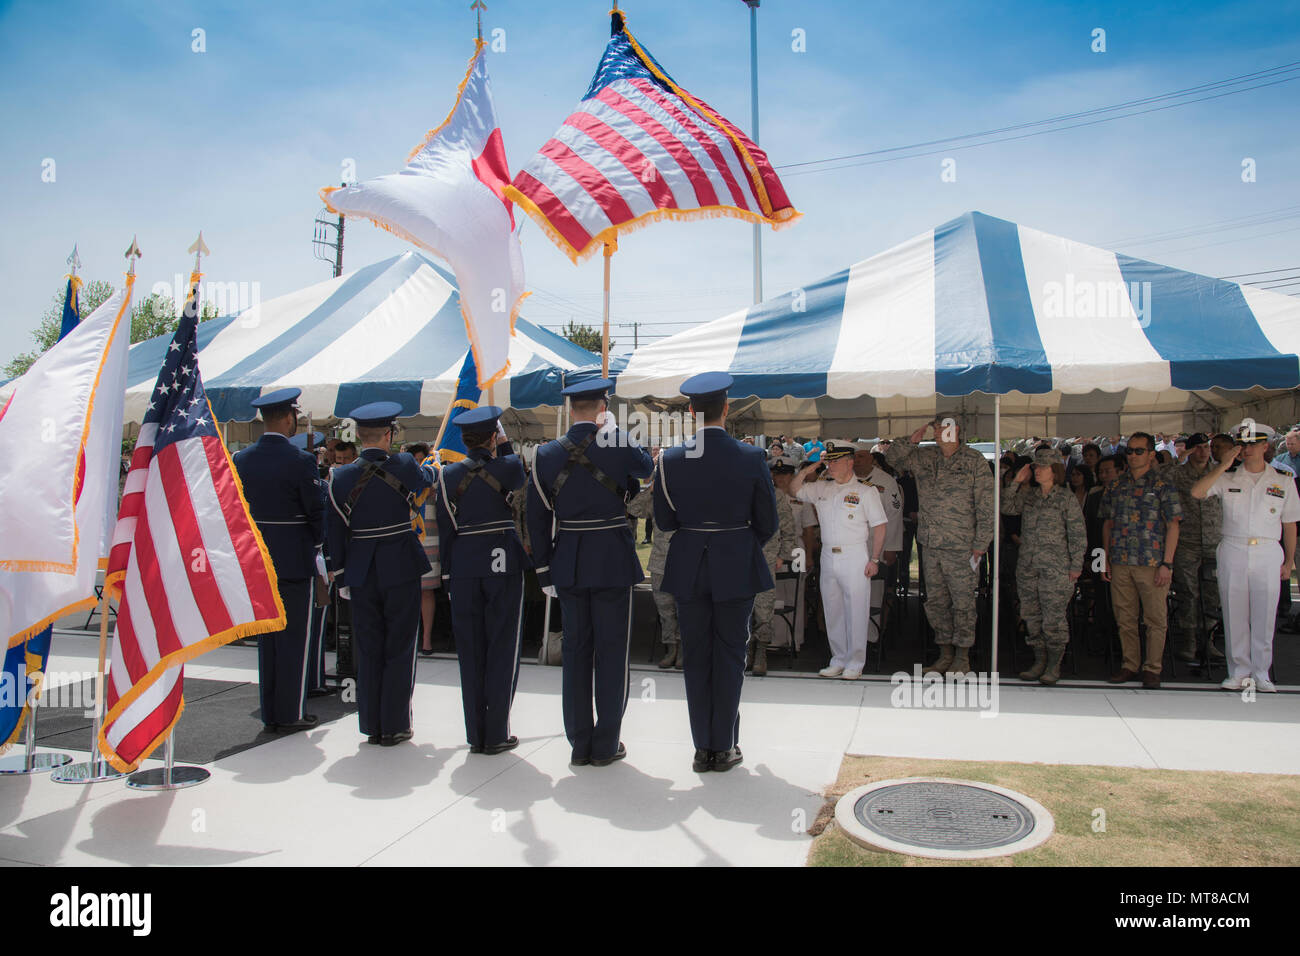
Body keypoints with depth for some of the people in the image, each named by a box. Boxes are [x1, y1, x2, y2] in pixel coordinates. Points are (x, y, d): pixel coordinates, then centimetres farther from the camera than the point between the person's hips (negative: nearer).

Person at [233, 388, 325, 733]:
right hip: (293, 559, -6)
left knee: (267, 639, 13)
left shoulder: (240, 459, 4)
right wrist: (315, 541, 10)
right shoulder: (300, 461, -13)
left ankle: (269, 714, 19)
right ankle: (290, 714, 9)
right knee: (294, 638, 3)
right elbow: (317, 511, -9)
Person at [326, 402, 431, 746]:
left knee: (368, 650, 11)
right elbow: (428, 487, 12)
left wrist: (340, 576, 12)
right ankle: (394, 726, 10)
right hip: (401, 568, -3)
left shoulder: (341, 477, -2)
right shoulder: (404, 466, -9)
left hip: (361, 572, 3)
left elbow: (336, 531, 3)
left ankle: (372, 725, 18)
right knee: (399, 649, 6)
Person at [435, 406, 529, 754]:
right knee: (502, 648, 5)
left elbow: (445, 528, 4)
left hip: (463, 567, 3)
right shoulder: (508, 467, -7)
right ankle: (497, 735, 8)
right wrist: (504, 445, 16)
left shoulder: (447, 474, 2)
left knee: (470, 651, 9)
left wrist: (448, 574, 11)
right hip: (503, 563, -3)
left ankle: (476, 735, 15)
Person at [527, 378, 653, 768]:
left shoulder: (547, 454, 1)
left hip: (568, 562, 3)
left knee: (575, 650, 11)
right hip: (612, 560, -3)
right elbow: (647, 466, 14)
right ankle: (605, 745, 12)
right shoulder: (619, 447, -9)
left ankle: (579, 743, 18)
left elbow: (538, 517, 3)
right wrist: (615, 432, 18)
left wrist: (544, 570, 9)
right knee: (611, 651, 5)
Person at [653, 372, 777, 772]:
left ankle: (703, 747, 17)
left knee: (696, 657, 11)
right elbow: (767, 523, -2)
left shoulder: (671, 460, -7)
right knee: (730, 656, 10)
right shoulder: (752, 458, -10)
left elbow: (664, 520, 1)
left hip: (689, 568, 1)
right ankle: (724, 747, 16)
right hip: (736, 566, -1)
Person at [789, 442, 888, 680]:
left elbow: (880, 526, -2)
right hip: (828, 556, 5)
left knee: (856, 611, -2)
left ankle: (855, 662, 8)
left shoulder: (865, 491, -2)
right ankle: (838, 660, 20)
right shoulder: (821, 489, 11)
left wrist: (874, 559, -9)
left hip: (855, 557, -5)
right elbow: (794, 489, 19)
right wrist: (806, 471, 1)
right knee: (832, 611, 10)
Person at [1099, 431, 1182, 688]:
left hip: (1153, 564, -4)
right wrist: (1106, 560, 10)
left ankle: (1152, 668, 11)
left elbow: (1173, 526, -3)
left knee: (1155, 619, 1)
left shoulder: (1163, 486, 0)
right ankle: (1130, 664, 19)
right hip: (1120, 563, 4)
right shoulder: (1115, 486, 12)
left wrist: (1167, 564, -9)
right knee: (1125, 618, 8)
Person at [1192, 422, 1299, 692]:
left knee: (1264, 616, 1)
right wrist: (1223, 466, -13)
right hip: (1232, 552, 0)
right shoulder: (1227, 478, 6)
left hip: (1268, 554, 0)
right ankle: (1238, 671, 13)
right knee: (1234, 614, 3)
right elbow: (1196, 492, -11)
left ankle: (1261, 673, 13)